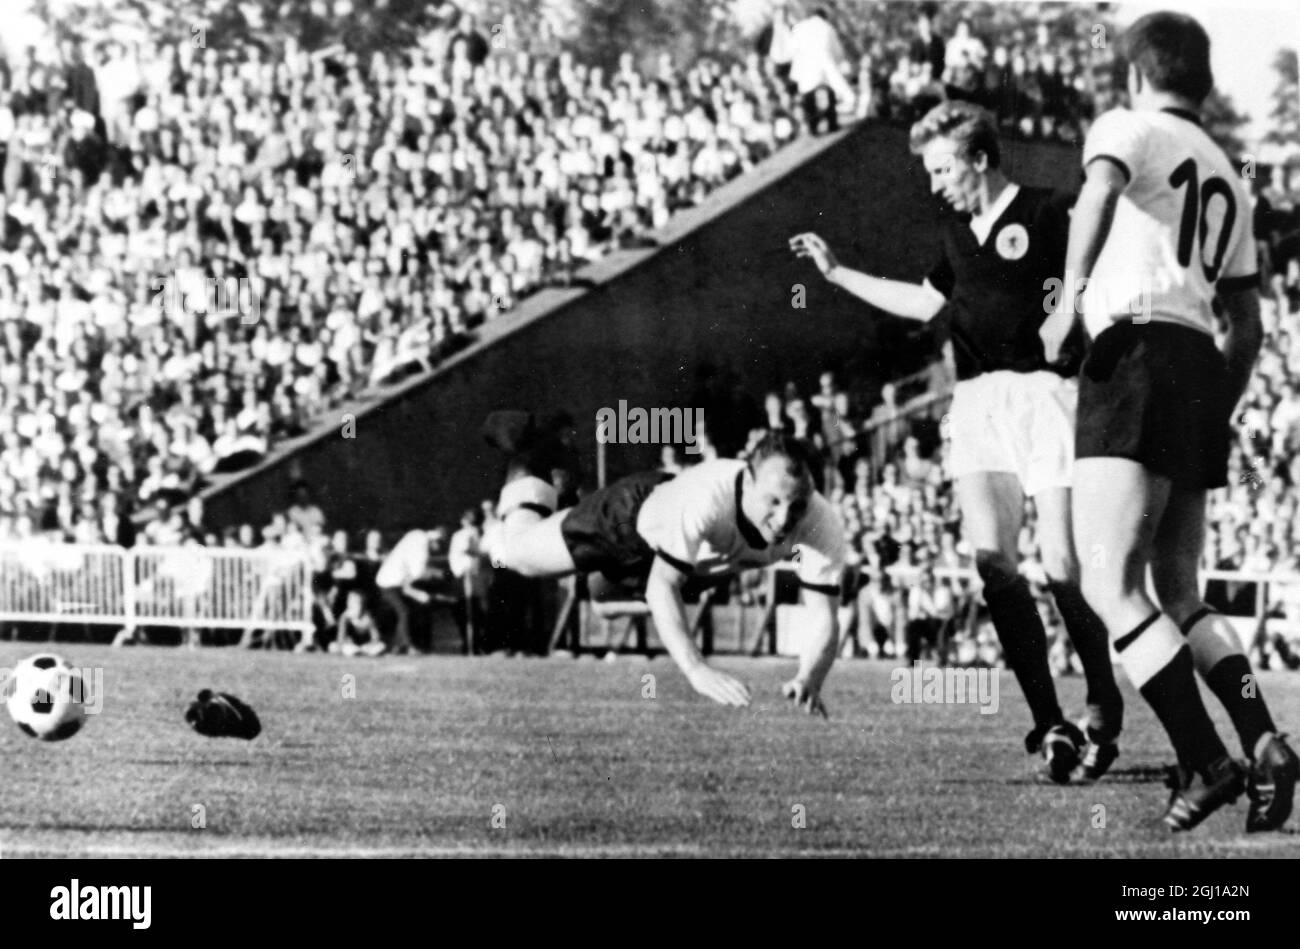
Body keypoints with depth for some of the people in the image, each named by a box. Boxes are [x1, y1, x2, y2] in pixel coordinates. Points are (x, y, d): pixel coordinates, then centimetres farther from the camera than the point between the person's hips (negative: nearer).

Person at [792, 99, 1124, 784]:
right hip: (977, 403, 6)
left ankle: (1104, 708, 13)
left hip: (1043, 392, -6)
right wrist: (836, 273, 34)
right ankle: (1048, 722, -6)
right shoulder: (959, 230, 18)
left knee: (1063, 565, -7)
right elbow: (925, 302, 33)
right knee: (990, 560, -10)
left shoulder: (1045, 215, -5)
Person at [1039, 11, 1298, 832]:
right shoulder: (1229, 178, 27)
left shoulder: (1128, 128, 5)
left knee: (1111, 585, -10)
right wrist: (1219, 417, 33)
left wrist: (1071, 295, -20)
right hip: (1203, 365, 8)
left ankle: (1207, 762, -20)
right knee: (1177, 591, 15)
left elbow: (1102, 186, -20)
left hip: (1136, 353, -8)